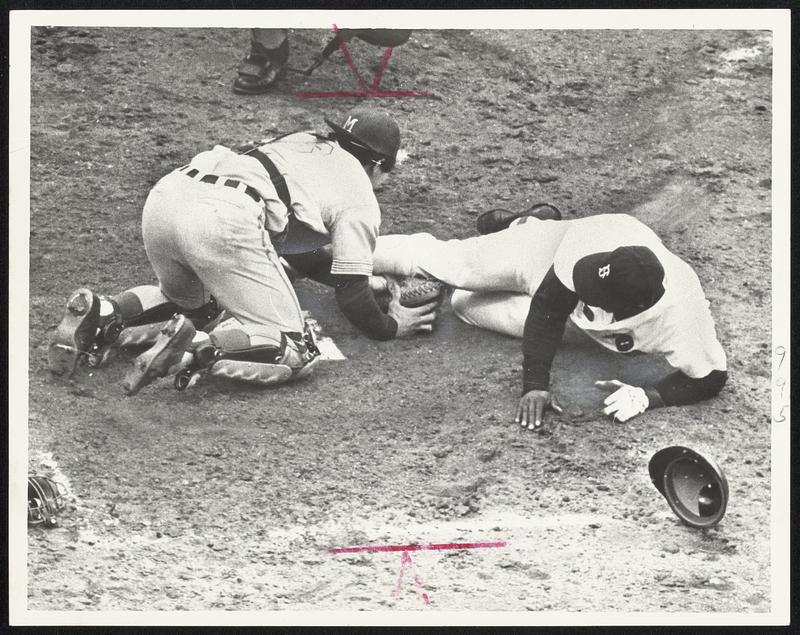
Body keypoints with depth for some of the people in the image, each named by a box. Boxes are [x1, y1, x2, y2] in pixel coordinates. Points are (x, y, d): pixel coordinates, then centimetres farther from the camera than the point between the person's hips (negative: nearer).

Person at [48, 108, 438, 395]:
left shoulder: (304, 142, 35)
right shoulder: (361, 199, 15)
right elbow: (352, 296, 11)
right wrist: (391, 326, 29)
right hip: (223, 220, -8)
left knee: (191, 302, 36)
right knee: (294, 353, 0)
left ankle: (102, 313, 7)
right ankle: (196, 349, -26)